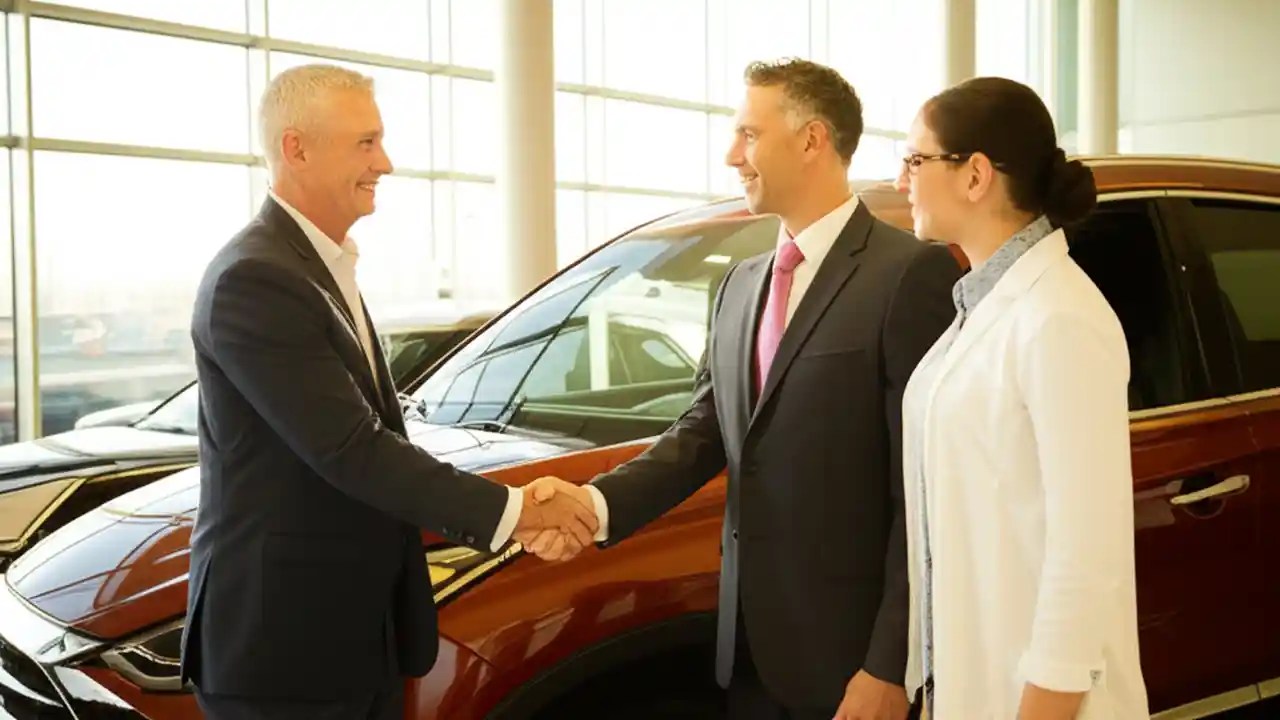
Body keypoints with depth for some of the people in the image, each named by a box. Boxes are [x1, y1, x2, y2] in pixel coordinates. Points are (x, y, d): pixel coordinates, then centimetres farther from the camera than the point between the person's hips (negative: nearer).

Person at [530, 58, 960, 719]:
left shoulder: (911, 274, -13)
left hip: (850, 648, -7)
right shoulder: (740, 285, 12)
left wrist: (891, 664, -16)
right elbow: (703, 430, 7)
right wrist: (599, 501, -11)